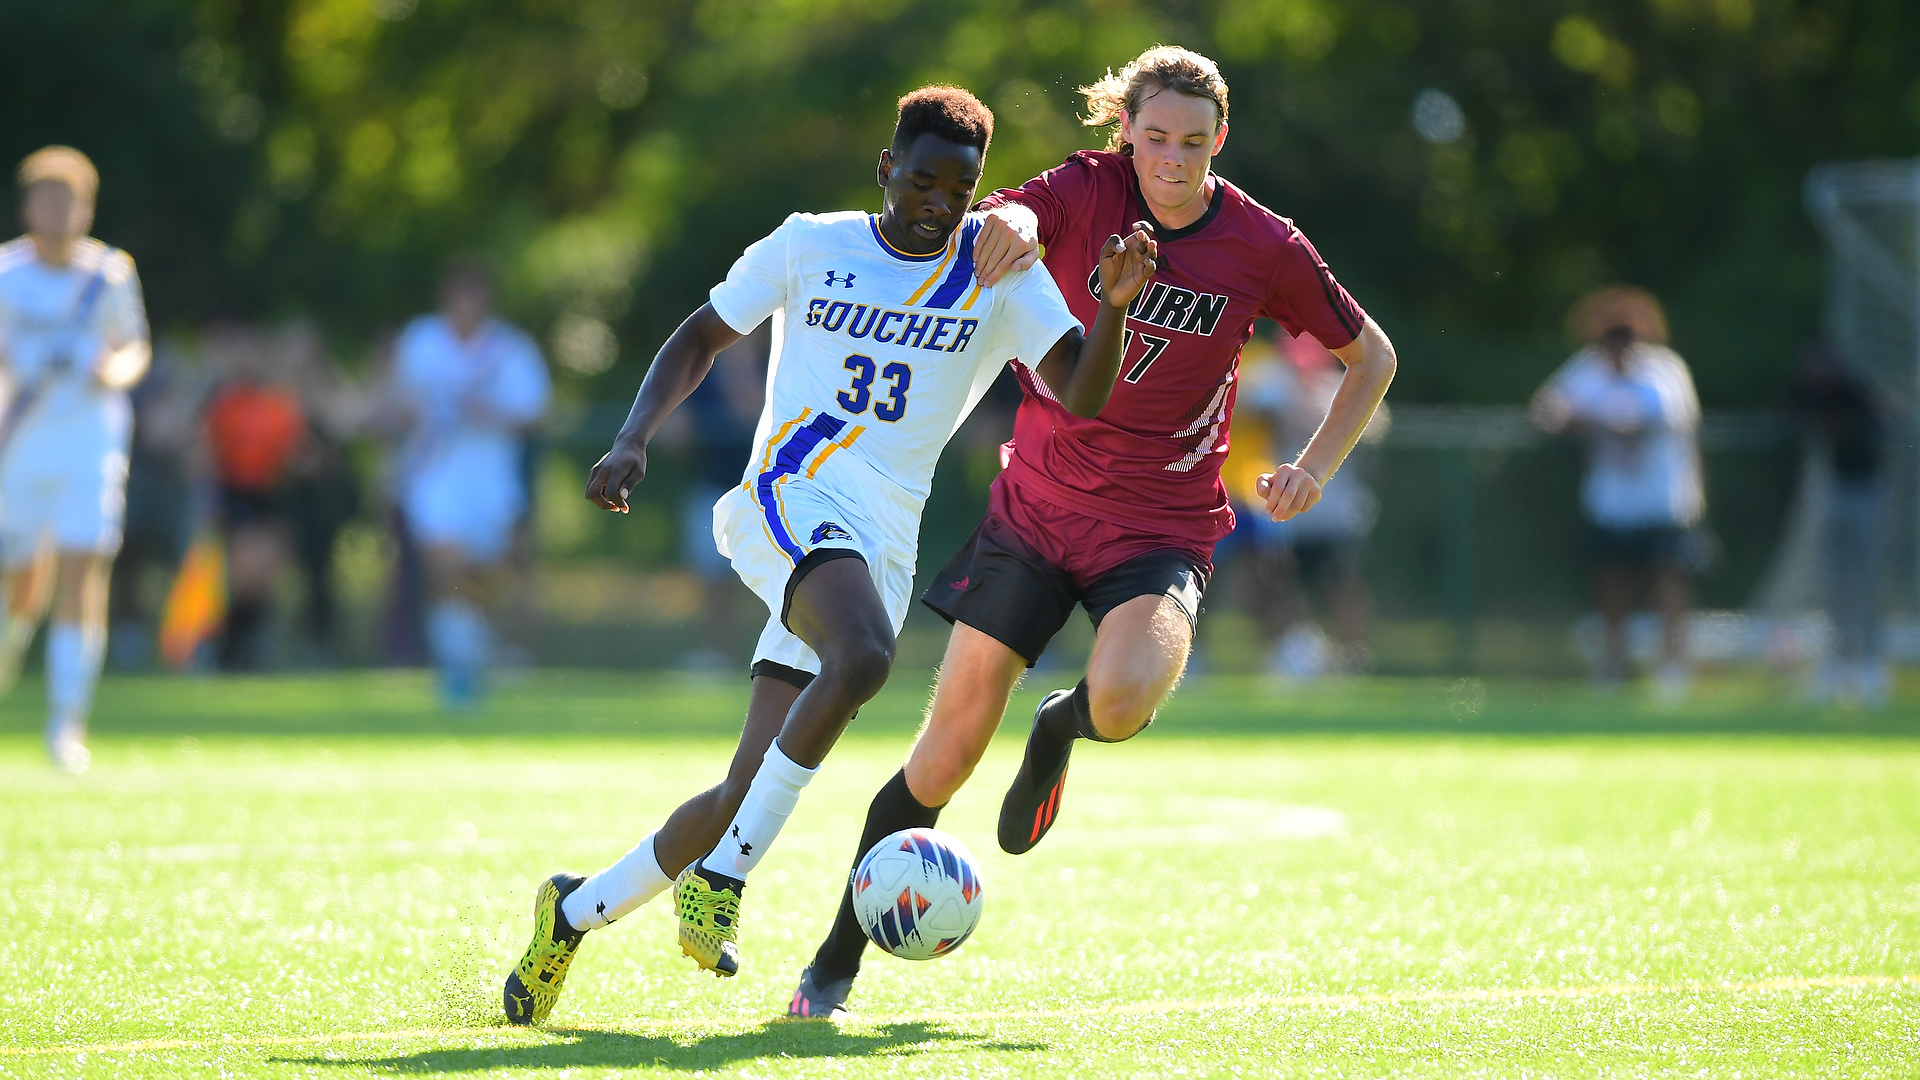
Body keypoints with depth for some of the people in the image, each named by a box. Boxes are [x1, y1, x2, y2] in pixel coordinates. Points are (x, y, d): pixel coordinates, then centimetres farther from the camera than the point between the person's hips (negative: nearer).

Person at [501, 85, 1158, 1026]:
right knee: (862, 654, -36)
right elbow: (701, 338, 14)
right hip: (792, 497, -3)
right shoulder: (809, 245, 5)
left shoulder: (1000, 273, 6)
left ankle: (576, 912, 20)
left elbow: (1079, 398, -4)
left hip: (883, 544, 3)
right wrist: (632, 443, 0)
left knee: (749, 791, -1)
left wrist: (1115, 307, -23)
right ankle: (723, 875, -28)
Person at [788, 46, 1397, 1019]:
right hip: (1035, 505, 1)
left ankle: (1058, 732, 9)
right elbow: (977, 227, -24)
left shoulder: (1263, 249, -5)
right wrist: (1010, 221, -47)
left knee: (1123, 701, -31)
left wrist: (1315, 469, -3)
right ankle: (835, 965, 13)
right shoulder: (1087, 191, -6)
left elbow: (1370, 358, 9)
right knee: (950, 746, -3)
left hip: (1162, 528, 0)